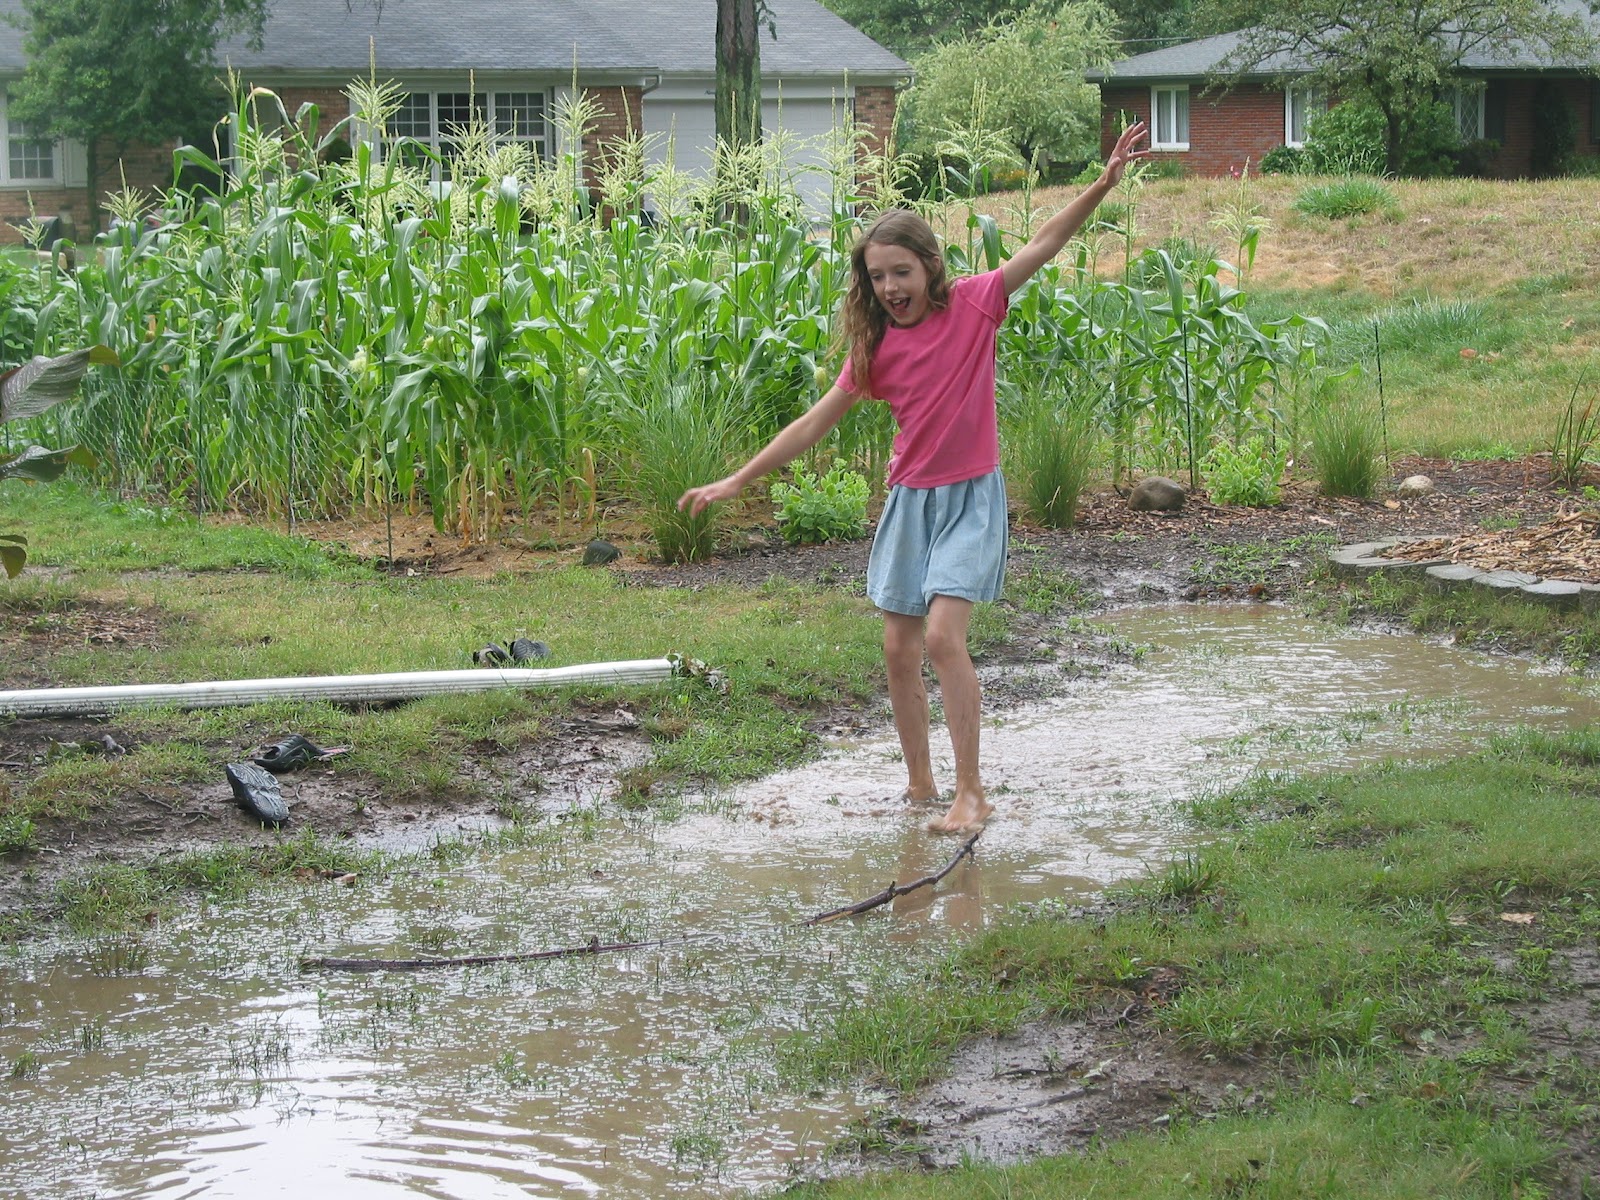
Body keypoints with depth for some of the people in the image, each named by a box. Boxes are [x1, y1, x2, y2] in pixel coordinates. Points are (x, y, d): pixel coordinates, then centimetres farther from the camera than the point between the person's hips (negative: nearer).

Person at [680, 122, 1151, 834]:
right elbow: (813, 425, 6)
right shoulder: (876, 347, 1)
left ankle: (972, 794, -13)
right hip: (910, 501, 5)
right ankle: (920, 785, 19)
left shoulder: (972, 306, -8)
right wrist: (737, 482, 4)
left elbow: (1043, 247, -14)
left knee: (943, 635, -18)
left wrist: (1103, 184, -25)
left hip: (970, 498, -5)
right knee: (898, 648, 5)